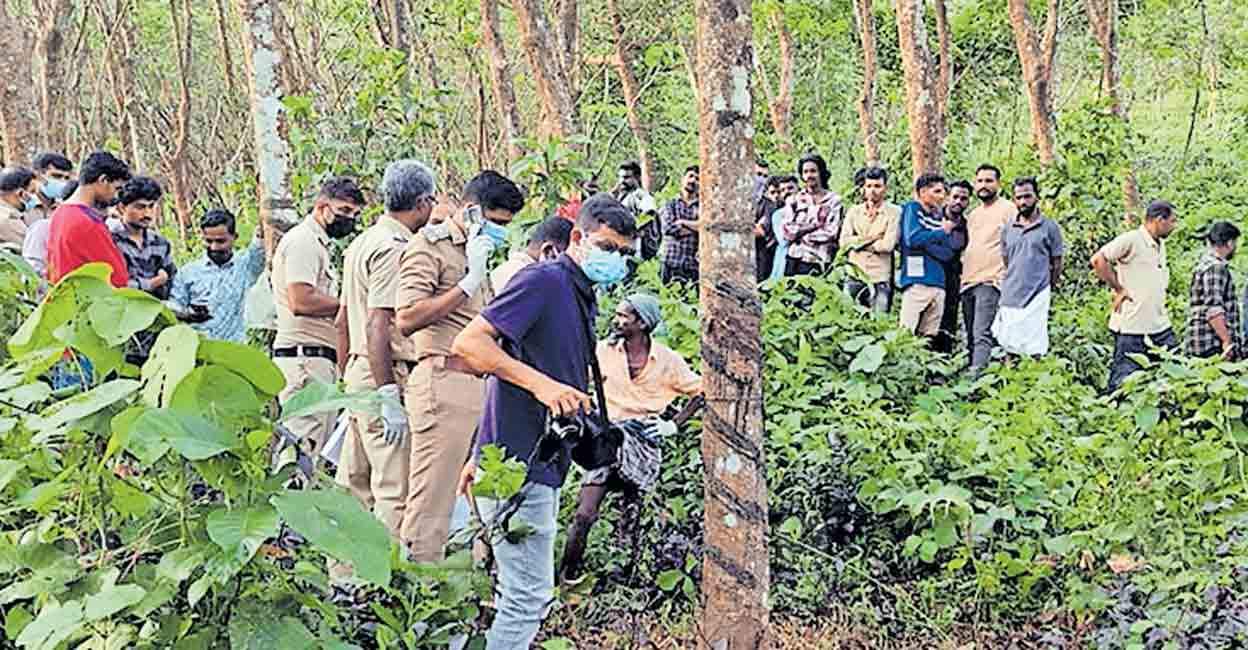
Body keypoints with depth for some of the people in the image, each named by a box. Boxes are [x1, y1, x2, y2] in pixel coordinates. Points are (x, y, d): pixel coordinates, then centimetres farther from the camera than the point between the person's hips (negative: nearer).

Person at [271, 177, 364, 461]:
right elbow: (301, 302, -21)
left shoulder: (318, 244, 25)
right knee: (303, 447, -12)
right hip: (305, 356, -11)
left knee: (314, 451, 10)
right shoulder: (303, 240, -8)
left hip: (321, 361, 11)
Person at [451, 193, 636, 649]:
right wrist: (541, 384, -28)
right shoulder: (545, 280, -13)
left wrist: (483, 457, 22)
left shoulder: (583, 299, 17)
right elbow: (467, 344, -21)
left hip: (541, 463, 10)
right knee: (529, 596, -4)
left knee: (521, 593, 18)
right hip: (517, 467, -10)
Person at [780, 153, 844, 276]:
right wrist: (814, 225, -5)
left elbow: (831, 233, -5)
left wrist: (800, 232, -2)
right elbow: (787, 232, 3)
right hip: (795, 261, 2)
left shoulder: (833, 200, 5)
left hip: (820, 262, -2)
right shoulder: (795, 201, 13)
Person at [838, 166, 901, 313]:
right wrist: (873, 237, -6)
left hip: (880, 278, -3)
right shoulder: (854, 211, 12)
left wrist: (859, 242, -2)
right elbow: (844, 241, 0)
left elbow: (888, 245, -10)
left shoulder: (894, 212, 1)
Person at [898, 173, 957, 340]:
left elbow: (948, 253, 9)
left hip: (938, 284, 6)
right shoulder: (912, 209, 4)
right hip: (916, 281, -6)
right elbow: (912, 239, -12)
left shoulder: (941, 218, 19)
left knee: (930, 337, 4)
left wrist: (924, 241, -6)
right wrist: (942, 232, -3)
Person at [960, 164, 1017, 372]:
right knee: (971, 337, 9)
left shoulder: (1008, 209, -1)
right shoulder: (973, 214, 21)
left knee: (982, 335, -18)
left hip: (990, 281, -8)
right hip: (968, 281, 8)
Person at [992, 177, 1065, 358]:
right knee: (1009, 349, 6)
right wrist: (1007, 285, 13)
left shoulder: (1049, 227, 0)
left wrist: (1047, 289, 9)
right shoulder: (1008, 229, 11)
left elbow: (1057, 263, 5)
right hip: (1010, 296, 4)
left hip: (1037, 296, -4)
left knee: (1035, 350, -6)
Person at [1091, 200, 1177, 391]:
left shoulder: (1160, 245, 15)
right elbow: (1098, 260, -21)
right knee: (1123, 379, -2)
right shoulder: (1131, 240, -13)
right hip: (1131, 327, -8)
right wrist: (1119, 289, -15)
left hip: (1160, 326, 8)